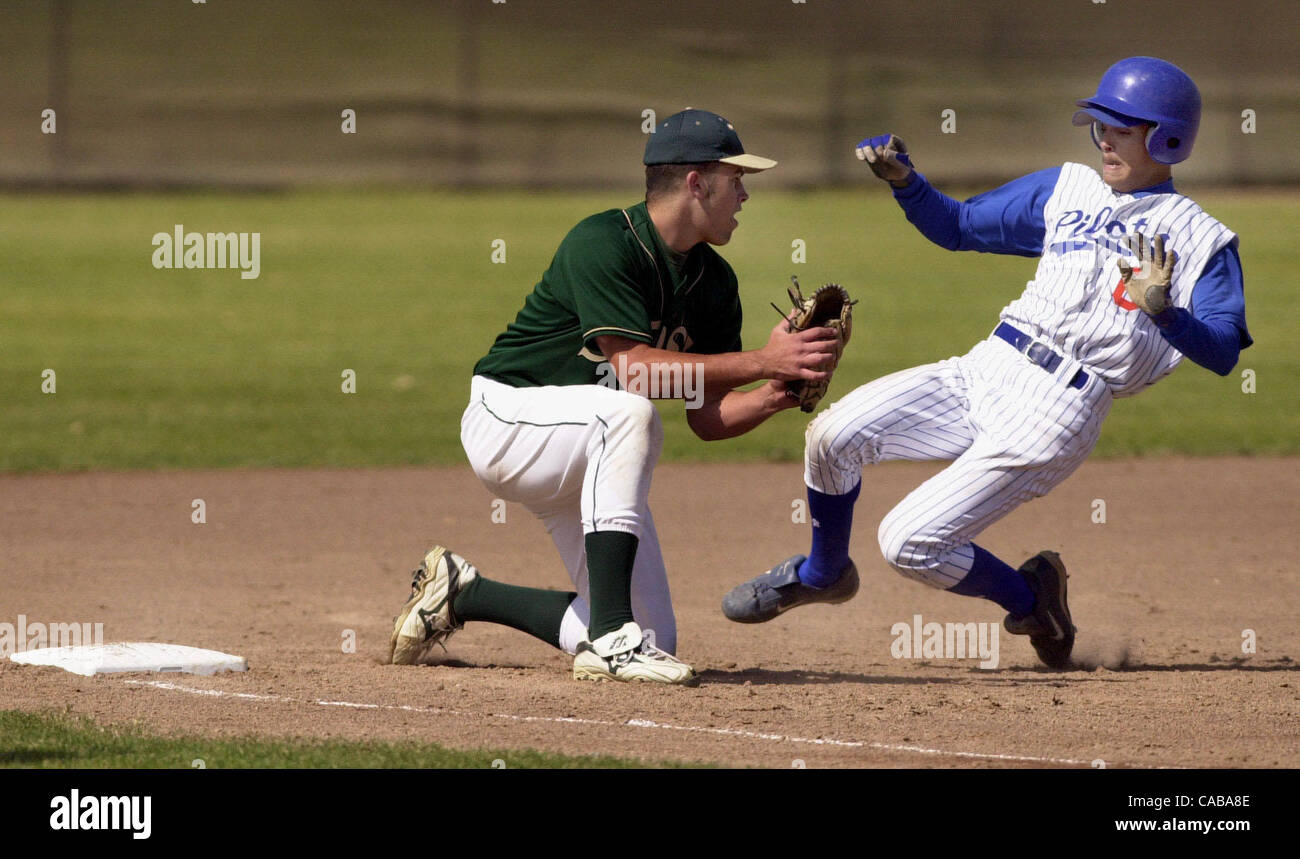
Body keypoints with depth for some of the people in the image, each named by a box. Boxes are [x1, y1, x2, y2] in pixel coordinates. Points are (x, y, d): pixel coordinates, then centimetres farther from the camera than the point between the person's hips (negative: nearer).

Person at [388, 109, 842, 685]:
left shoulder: (715, 283, 3)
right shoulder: (603, 243, -21)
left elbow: (707, 417, 1)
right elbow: (634, 369, -30)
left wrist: (773, 396, -20)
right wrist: (761, 361, -33)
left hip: (587, 456, 8)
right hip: (506, 422, -8)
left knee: (654, 640, -2)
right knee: (630, 414, -39)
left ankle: (464, 593, 17)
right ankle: (610, 638, -40)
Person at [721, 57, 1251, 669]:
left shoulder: (1198, 240, -1)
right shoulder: (1068, 190, 16)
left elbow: (1223, 354, -11)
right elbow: (957, 227, 21)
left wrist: (1162, 310, -29)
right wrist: (903, 181, 2)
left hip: (1054, 415, -6)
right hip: (982, 372, 6)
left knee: (908, 544, -13)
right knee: (834, 434, -12)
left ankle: (1028, 597, 14)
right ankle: (822, 572, 15)